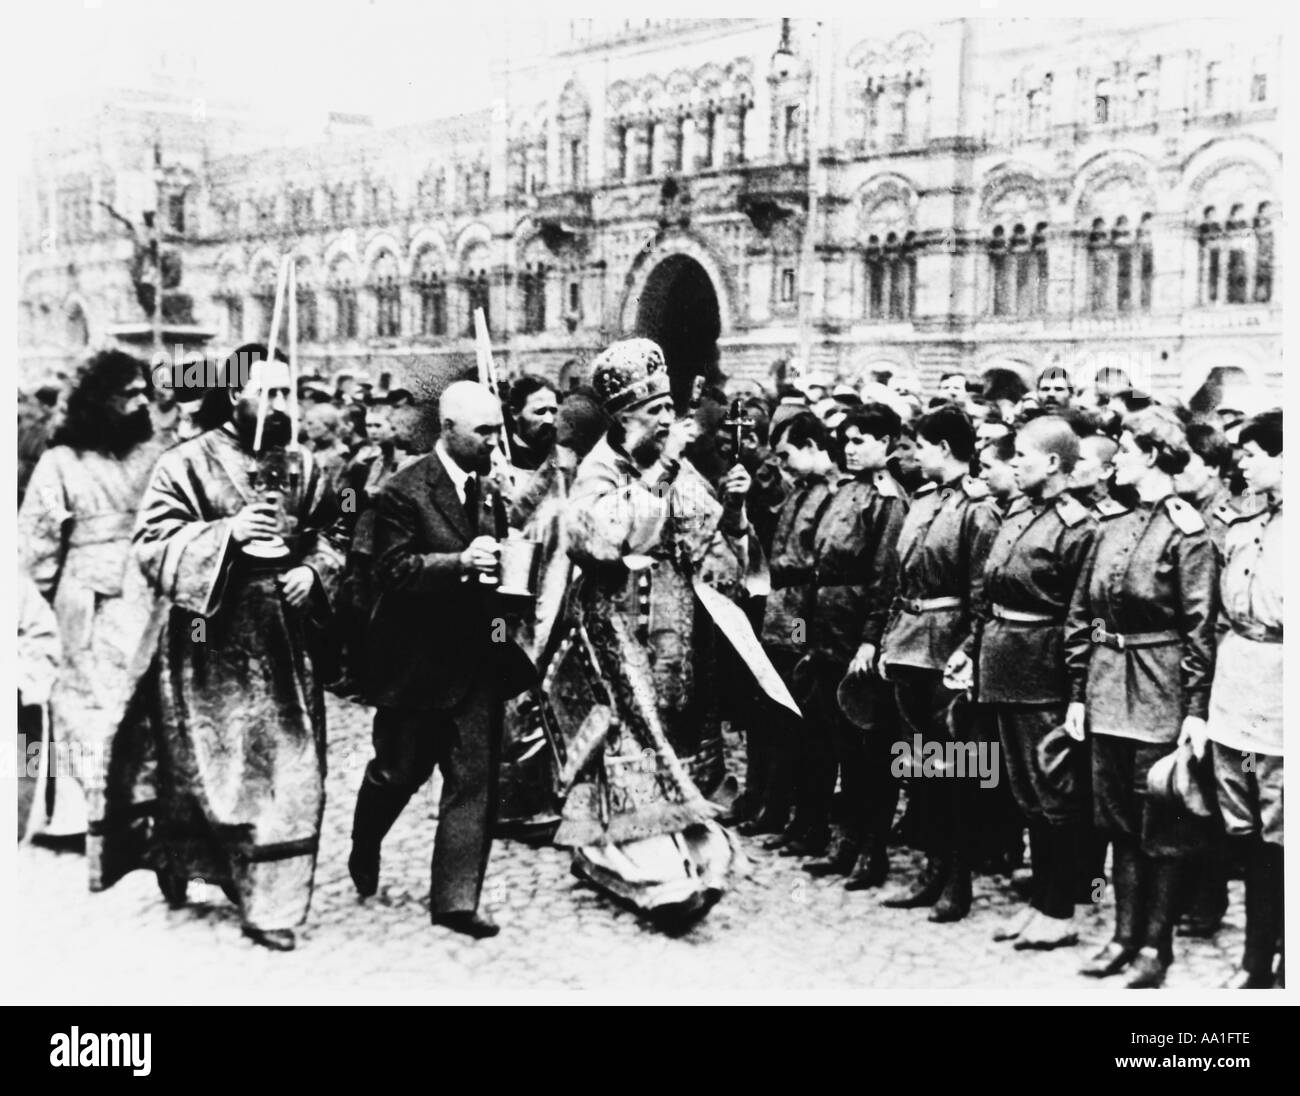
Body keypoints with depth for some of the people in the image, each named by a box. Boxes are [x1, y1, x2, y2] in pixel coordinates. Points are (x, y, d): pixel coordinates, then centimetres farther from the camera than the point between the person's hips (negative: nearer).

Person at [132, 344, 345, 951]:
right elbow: (152, 543, -10)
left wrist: (312, 570, -6)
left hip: (286, 645, 4)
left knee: (290, 775, 2)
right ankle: (180, 866, 35)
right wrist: (226, 532, -22)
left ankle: (273, 906, 14)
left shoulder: (304, 468, 9)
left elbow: (329, 539, 15)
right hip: (211, 643, -4)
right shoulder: (187, 464, -5)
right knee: (203, 770, 6)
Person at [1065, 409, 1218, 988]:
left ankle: (1155, 944, 15)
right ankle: (1125, 935, 23)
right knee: (1118, 820, 12)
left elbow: (1200, 626, -12)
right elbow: (1082, 614, 12)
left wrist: (1197, 709, -14)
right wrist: (1078, 692, 10)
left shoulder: (1185, 530, -10)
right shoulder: (1113, 527, 9)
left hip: (1160, 692, -6)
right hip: (1108, 688, 7)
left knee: (1160, 827, 3)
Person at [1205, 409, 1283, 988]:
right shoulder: (1242, 530, 11)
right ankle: (1257, 957, 26)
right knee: (1247, 837, 13)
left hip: (1279, 701, -6)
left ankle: (1283, 967, 16)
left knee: (1279, 841, 2)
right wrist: (1201, 704, 13)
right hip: (1232, 696, 6)